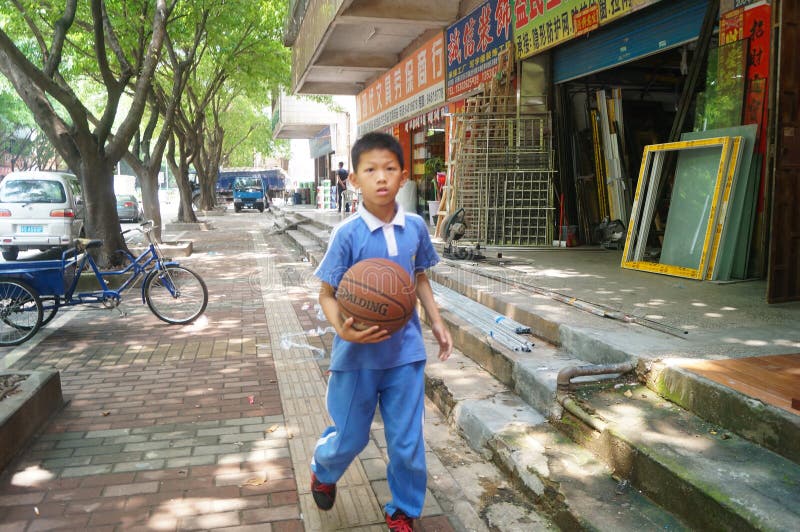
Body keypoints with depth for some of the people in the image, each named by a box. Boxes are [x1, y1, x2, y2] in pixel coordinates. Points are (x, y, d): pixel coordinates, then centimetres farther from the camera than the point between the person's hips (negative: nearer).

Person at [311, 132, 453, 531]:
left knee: (408, 444, 11)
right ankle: (322, 471, 51)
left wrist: (437, 322, 8)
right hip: (358, 353, -2)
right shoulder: (347, 234, -15)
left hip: (405, 351, 3)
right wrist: (343, 330, -27)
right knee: (351, 438, 15)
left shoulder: (415, 227, -4)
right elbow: (327, 293, -9)